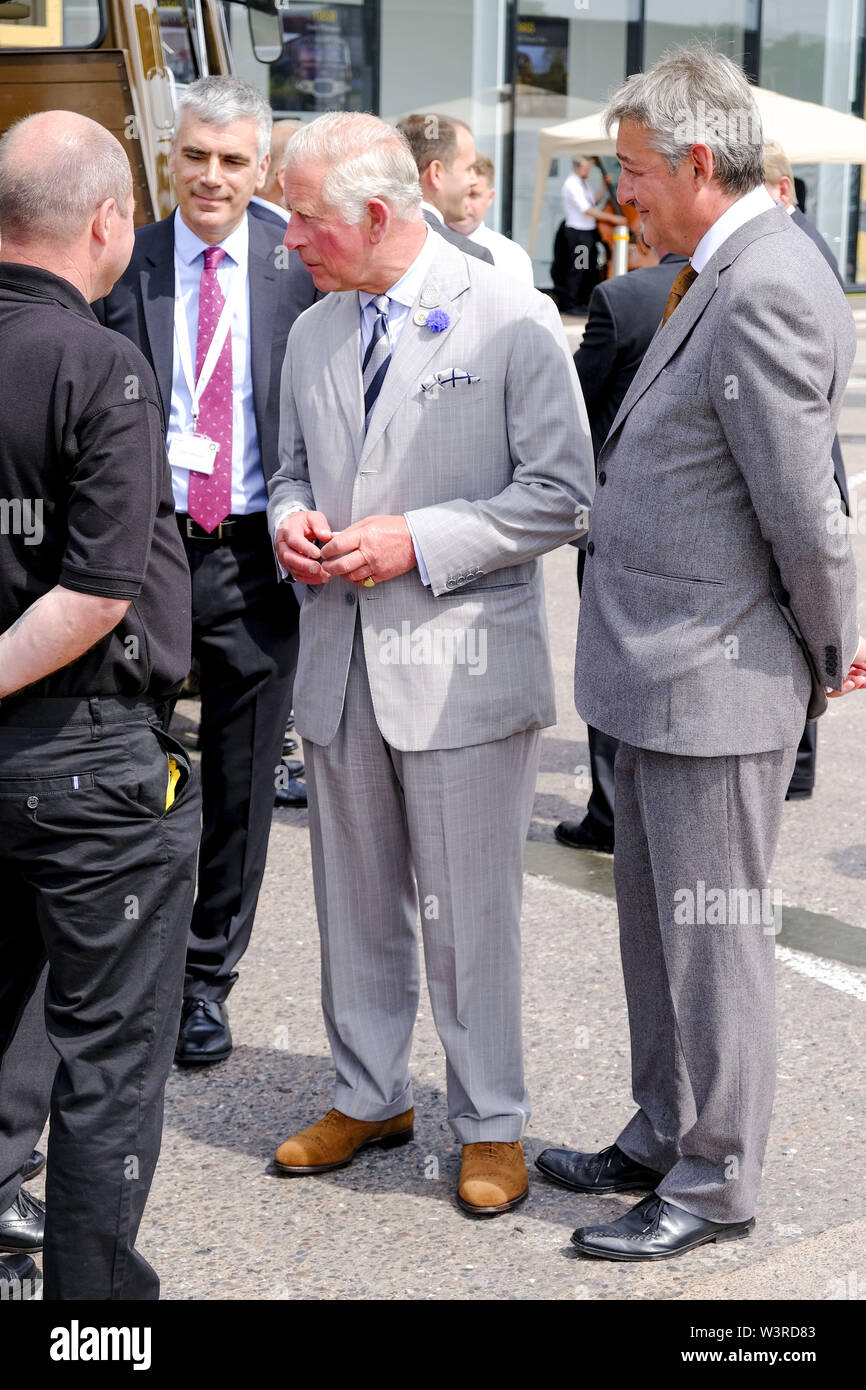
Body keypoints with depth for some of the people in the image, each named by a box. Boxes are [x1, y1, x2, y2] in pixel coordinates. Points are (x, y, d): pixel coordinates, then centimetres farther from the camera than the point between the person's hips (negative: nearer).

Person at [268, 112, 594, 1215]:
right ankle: (368, 1096, 32)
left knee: (469, 910, 3)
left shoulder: (513, 323, -8)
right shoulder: (312, 333, 11)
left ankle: (489, 1124, 19)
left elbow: (561, 494, -10)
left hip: (462, 664, -6)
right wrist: (291, 517, -1)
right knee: (354, 901, 15)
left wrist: (417, 541, -18)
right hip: (339, 661, 6)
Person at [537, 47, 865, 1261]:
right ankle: (662, 1140, 36)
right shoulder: (719, 279, 11)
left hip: (718, 678, -10)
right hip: (659, 671, 10)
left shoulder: (766, 290, -21)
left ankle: (716, 1188, 19)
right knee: (655, 923, 20)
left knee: (713, 937, 4)